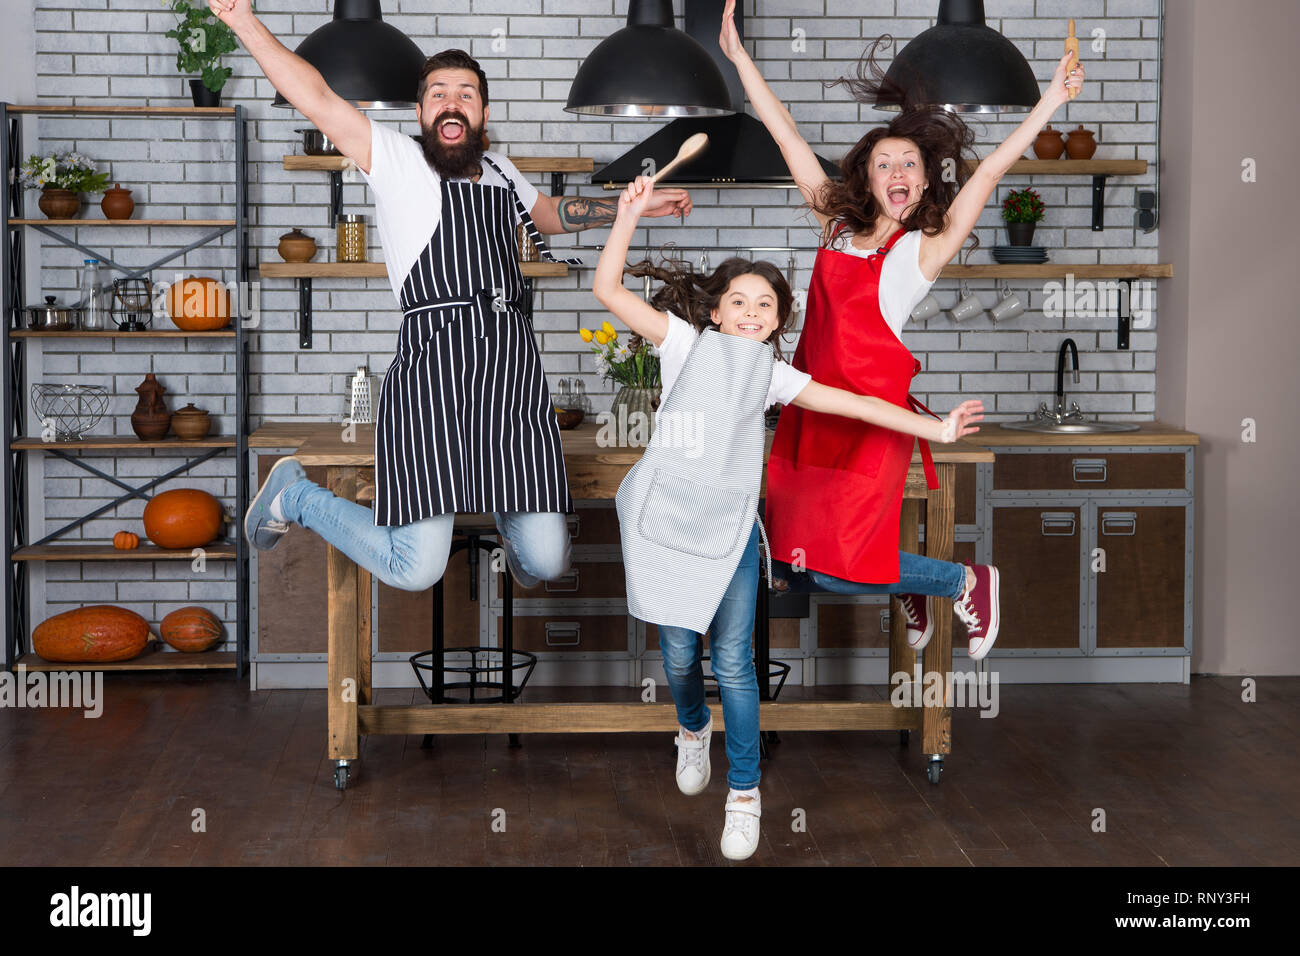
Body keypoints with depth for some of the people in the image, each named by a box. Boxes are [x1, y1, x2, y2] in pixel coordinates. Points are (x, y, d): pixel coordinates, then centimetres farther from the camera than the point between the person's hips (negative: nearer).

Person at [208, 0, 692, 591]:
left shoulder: (497, 170, 24)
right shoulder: (396, 159, 7)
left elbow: (551, 213, 45)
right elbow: (316, 99, -4)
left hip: (513, 366, 6)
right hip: (434, 362, -5)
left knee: (546, 563, -1)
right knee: (414, 571, -9)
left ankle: (505, 505, 37)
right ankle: (294, 495, 18)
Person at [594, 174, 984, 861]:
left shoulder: (771, 373, 13)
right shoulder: (685, 342, 7)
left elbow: (856, 404, 12)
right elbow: (608, 288, 1)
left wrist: (934, 429, 9)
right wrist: (630, 212, -6)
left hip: (729, 527, 1)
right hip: (661, 518, -1)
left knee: (733, 662, -4)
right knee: (678, 651, 4)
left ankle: (743, 791, 10)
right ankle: (692, 730, 38)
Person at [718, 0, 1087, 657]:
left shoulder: (924, 250, 0)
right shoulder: (836, 226, 11)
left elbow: (988, 174, -7)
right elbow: (786, 136, 13)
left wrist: (1051, 101, -13)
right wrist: (737, 53, 15)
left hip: (873, 416, -5)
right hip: (811, 408, 5)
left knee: (835, 566, -13)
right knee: (795, 563, 6)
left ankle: (967, 583, 10)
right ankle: (903, 588, 33)